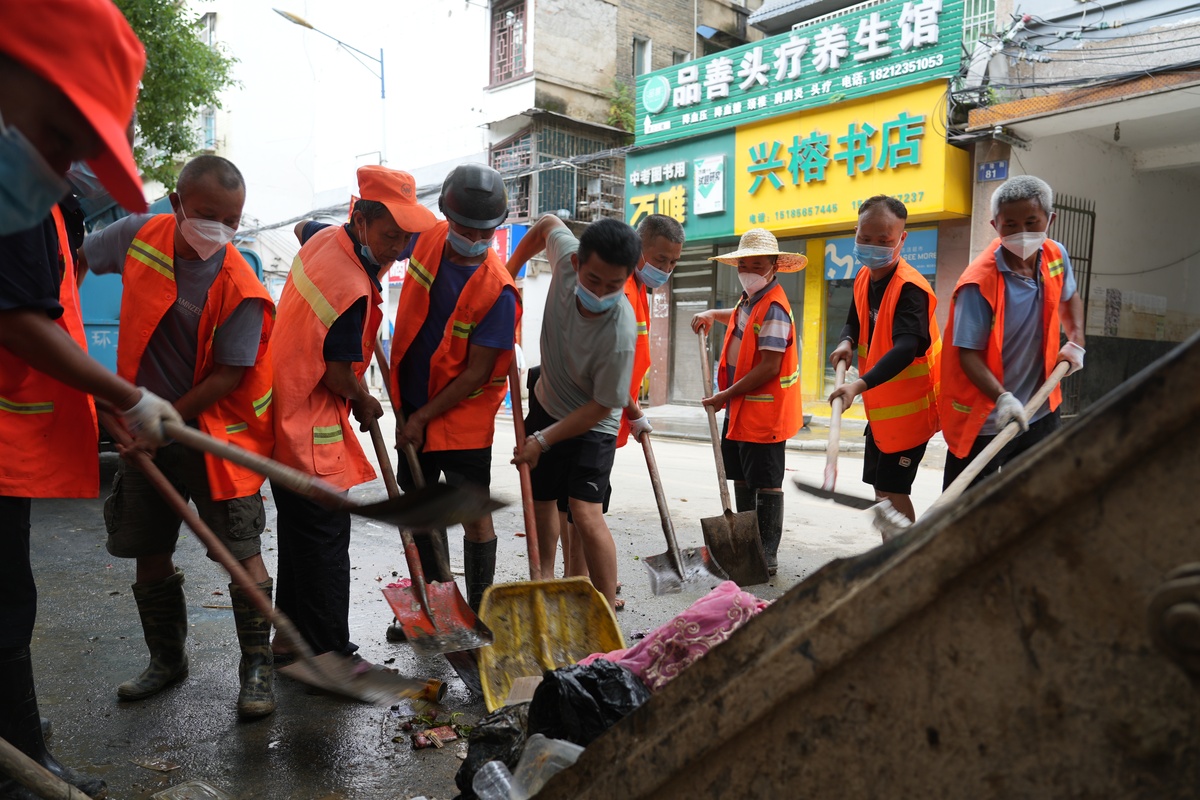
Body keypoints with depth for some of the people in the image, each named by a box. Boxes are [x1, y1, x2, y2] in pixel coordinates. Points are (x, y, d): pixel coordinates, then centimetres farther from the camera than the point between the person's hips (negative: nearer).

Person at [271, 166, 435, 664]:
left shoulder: (326, 239, 3)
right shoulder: (351, 288, -26)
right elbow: (339, 374, -19)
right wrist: (365, 404, 2)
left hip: (286, 413, 10)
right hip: (310, 426, -10)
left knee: (299, 531, 19)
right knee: (326, 537, -1)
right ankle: (329, 654, 9)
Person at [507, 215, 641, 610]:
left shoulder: (620, 334, -36)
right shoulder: (566, 254, -24)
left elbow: (601, 406, -25)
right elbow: (547, 224, 1)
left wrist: (544, 440, -21)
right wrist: (509, 269, 3)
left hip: (591, 425, -6)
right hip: (546, 404, 6)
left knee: (586, 514, -19)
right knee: (540, 499, 19)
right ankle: (544, 578, 41)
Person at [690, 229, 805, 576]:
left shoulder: (773, 308, -20)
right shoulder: (749, 298, 10)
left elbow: (769, 367, -25)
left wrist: (726, 395, -20)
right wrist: (712, 315, 19)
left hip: (763, 411, -10)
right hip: (739, 408, 10)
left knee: (766, 484, 0)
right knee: (741, 479, 18)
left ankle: (767, 557, 11)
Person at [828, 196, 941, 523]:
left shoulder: (910, 287, -23)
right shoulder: (863, 279, 3)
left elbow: (906, 347, -36)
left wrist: (859, 384, -48)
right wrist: (846, 342, -8)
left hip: (909, 407, -8)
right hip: (880, 406, 8)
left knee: (892, 488, -5)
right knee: (880, 487, 15)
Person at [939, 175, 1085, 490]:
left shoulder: (1056, 256, -3)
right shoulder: (979, 282, -24)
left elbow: (1069, 297, 20)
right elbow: (968, 354, -23)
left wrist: (1075, 341, 6)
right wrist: (1003, 398, -34)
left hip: (1040, 410, 7)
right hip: (984, 420, -6)